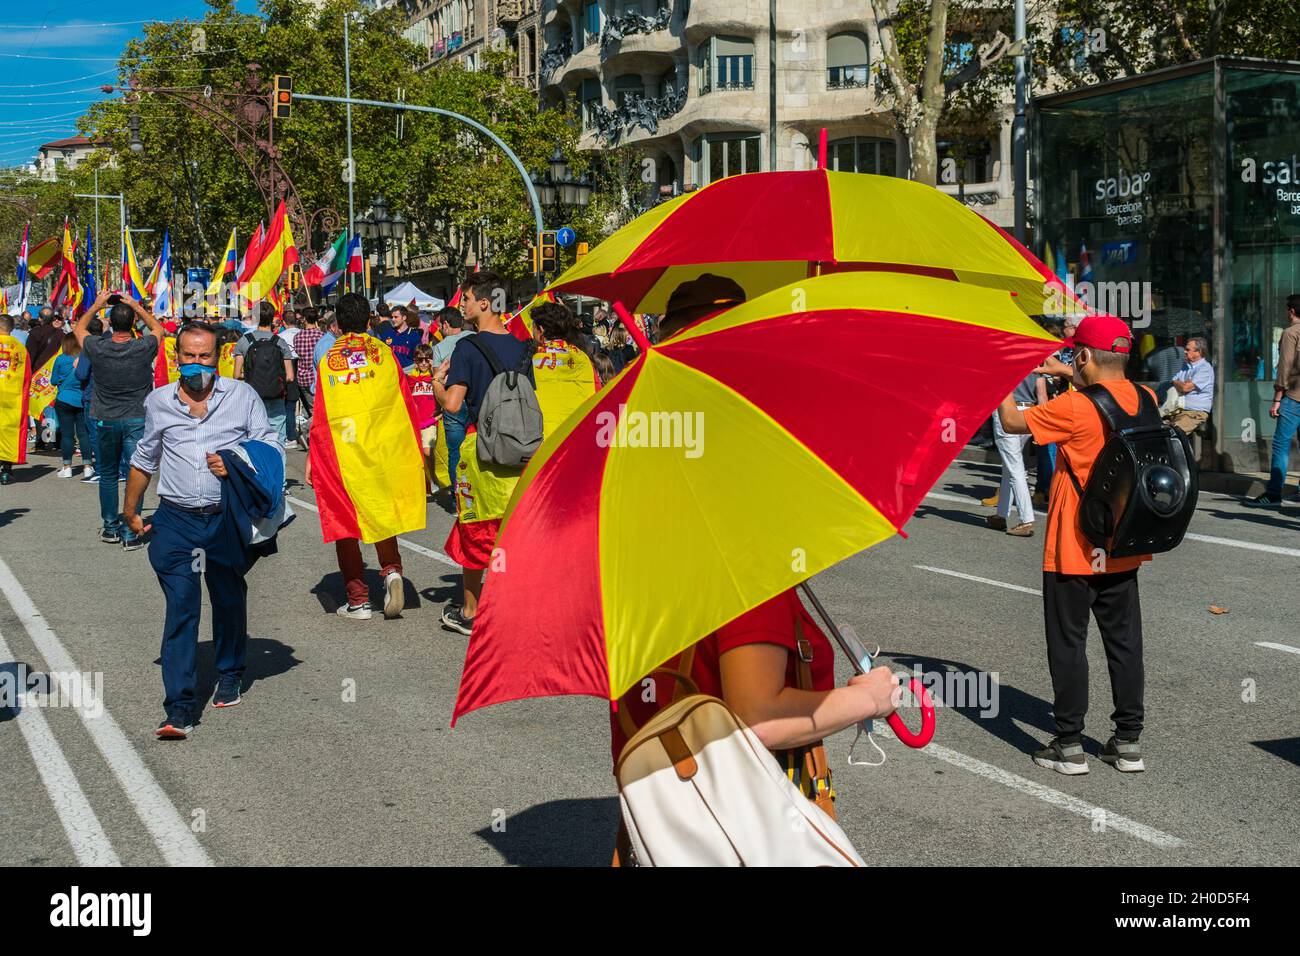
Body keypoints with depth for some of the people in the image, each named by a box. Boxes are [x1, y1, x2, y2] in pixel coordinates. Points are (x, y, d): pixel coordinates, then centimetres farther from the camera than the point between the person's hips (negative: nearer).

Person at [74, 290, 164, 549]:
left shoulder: (98, 348, -9)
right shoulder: (144, 348, -12)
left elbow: (78, 328, 14)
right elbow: (158, 329, 12)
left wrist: (97, 305, 19)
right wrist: (137, 307, 15)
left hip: (106, 421, 2)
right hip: (137, 420, -2)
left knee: (108, 474, 16)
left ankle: (110, 527, 22)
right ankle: (130, 532, -3)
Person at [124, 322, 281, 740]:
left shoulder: (242, 396, 1)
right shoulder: (158, 402, 9)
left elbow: (272, 450, 2)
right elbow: (144, 459, 21)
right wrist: (130, 512, 23)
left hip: (228, 517, 0)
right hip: (176, 519, 0)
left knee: (230, 601, 14)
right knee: (180, 607, -9)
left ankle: (230, 674, 39)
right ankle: (180, 708, -12)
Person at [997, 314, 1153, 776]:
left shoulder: (1074, 407, -21)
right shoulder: (1145, 400, -1)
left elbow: (1011, 422, -12)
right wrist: (1068, 378, 21)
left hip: (1073, 551, -6)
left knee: (1068, 643, 4)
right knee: (1124, 641, 12)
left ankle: (1069, 745, 8)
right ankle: (1129, 741, 17)